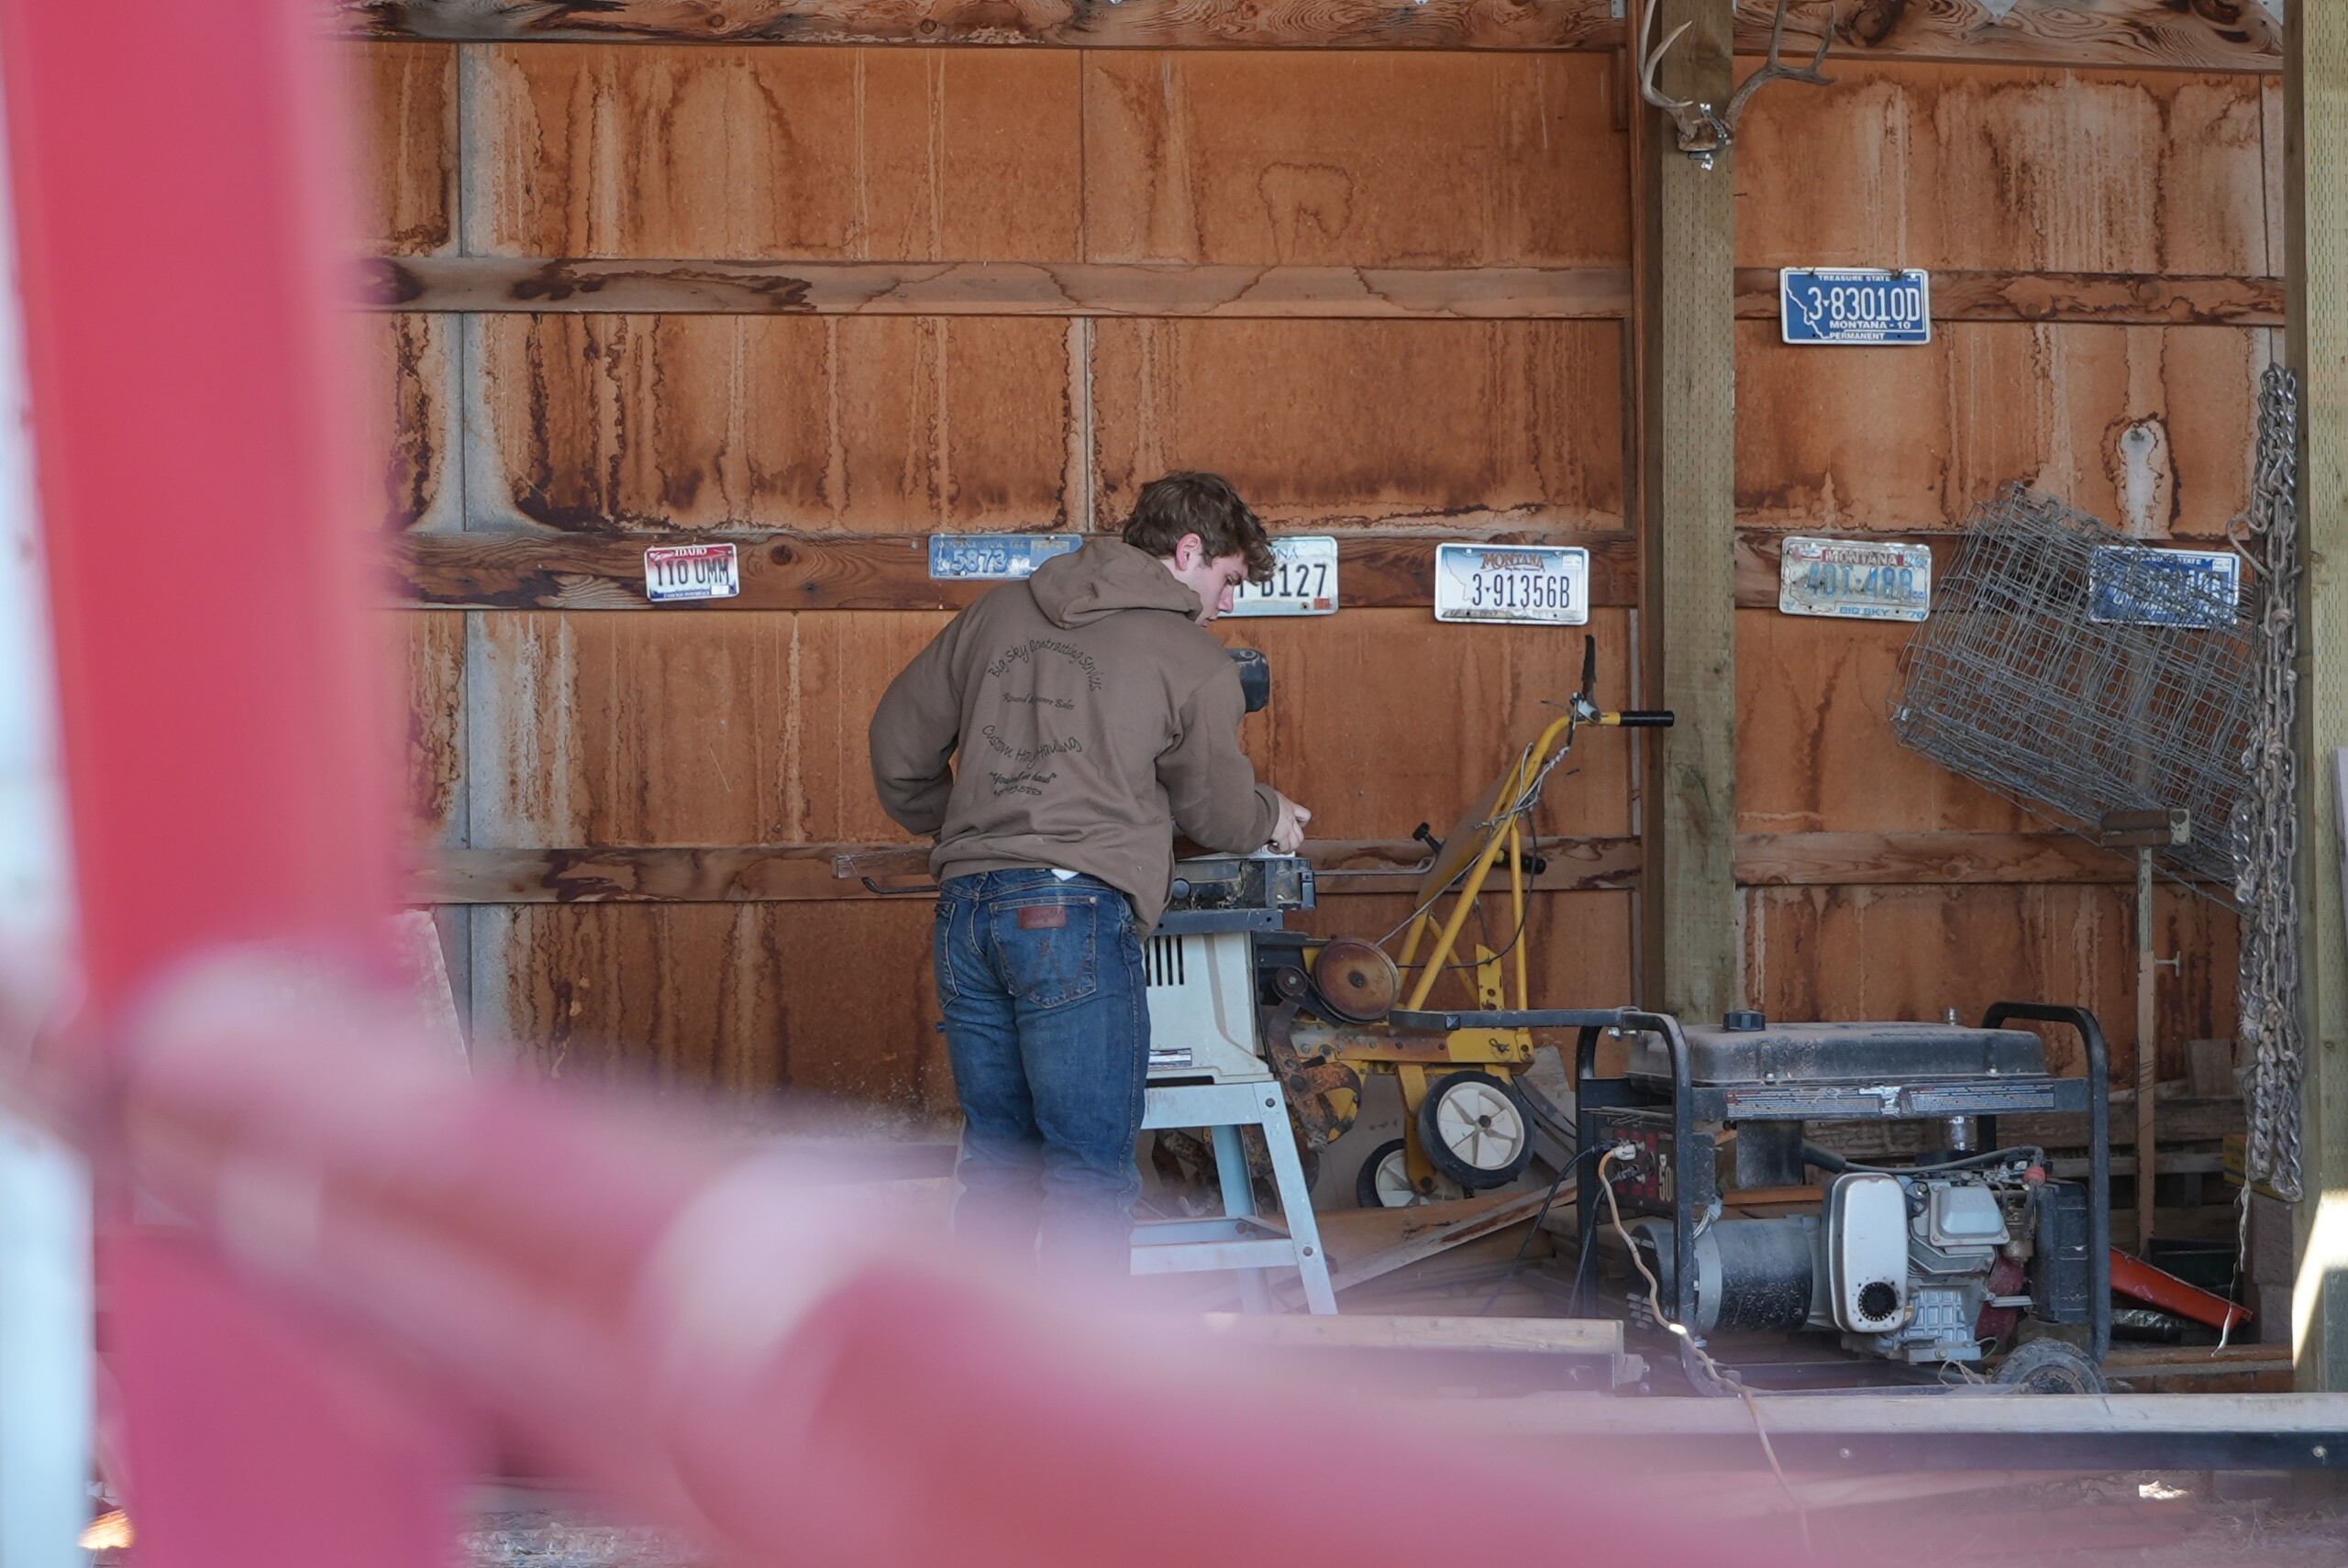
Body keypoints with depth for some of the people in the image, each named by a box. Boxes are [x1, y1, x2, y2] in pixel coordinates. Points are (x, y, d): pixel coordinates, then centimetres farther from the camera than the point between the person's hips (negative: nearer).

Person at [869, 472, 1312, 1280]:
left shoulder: (999, 611, 17)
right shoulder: (1194, 661, 2)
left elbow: (900, 735, 23)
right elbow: (1216, 808, 13)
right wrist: (1274, 818, 35)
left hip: (966, 906, 6)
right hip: (1074, 911, -6)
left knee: (997, 1162, 15)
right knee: (1091, 1175, 0)